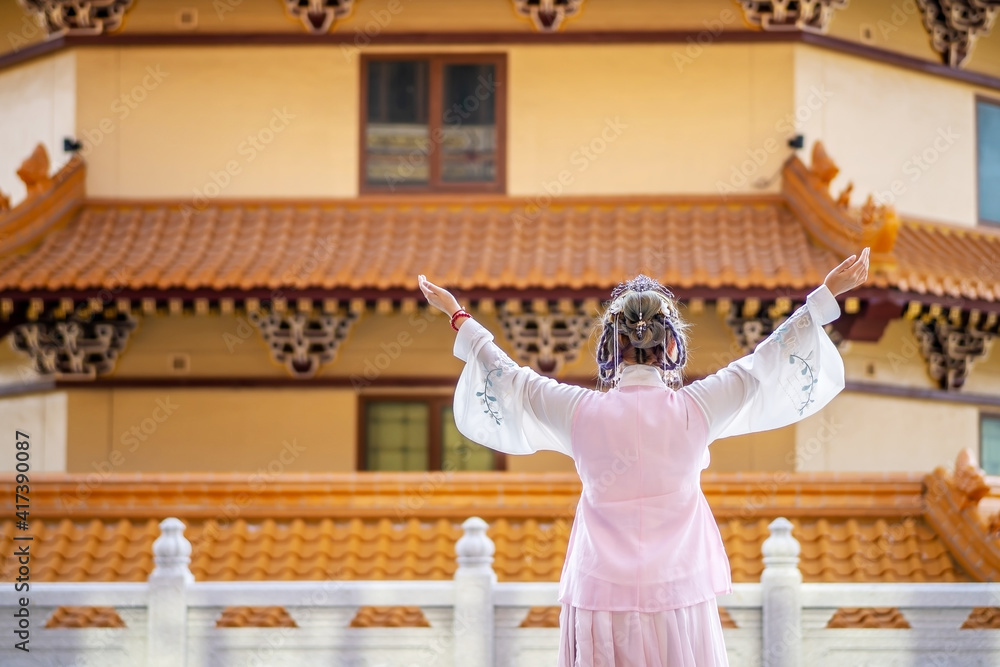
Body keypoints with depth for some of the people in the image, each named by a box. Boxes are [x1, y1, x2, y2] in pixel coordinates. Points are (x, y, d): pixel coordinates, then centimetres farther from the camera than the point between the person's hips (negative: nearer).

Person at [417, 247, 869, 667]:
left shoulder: (582, 413, -5)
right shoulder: (694, 409, -7)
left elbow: (504, 378, 9)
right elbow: (768, 363, 2)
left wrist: (459, 319, 24)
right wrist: (826, 296, 12)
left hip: (601, 599, 1)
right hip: (679, 593, 0)